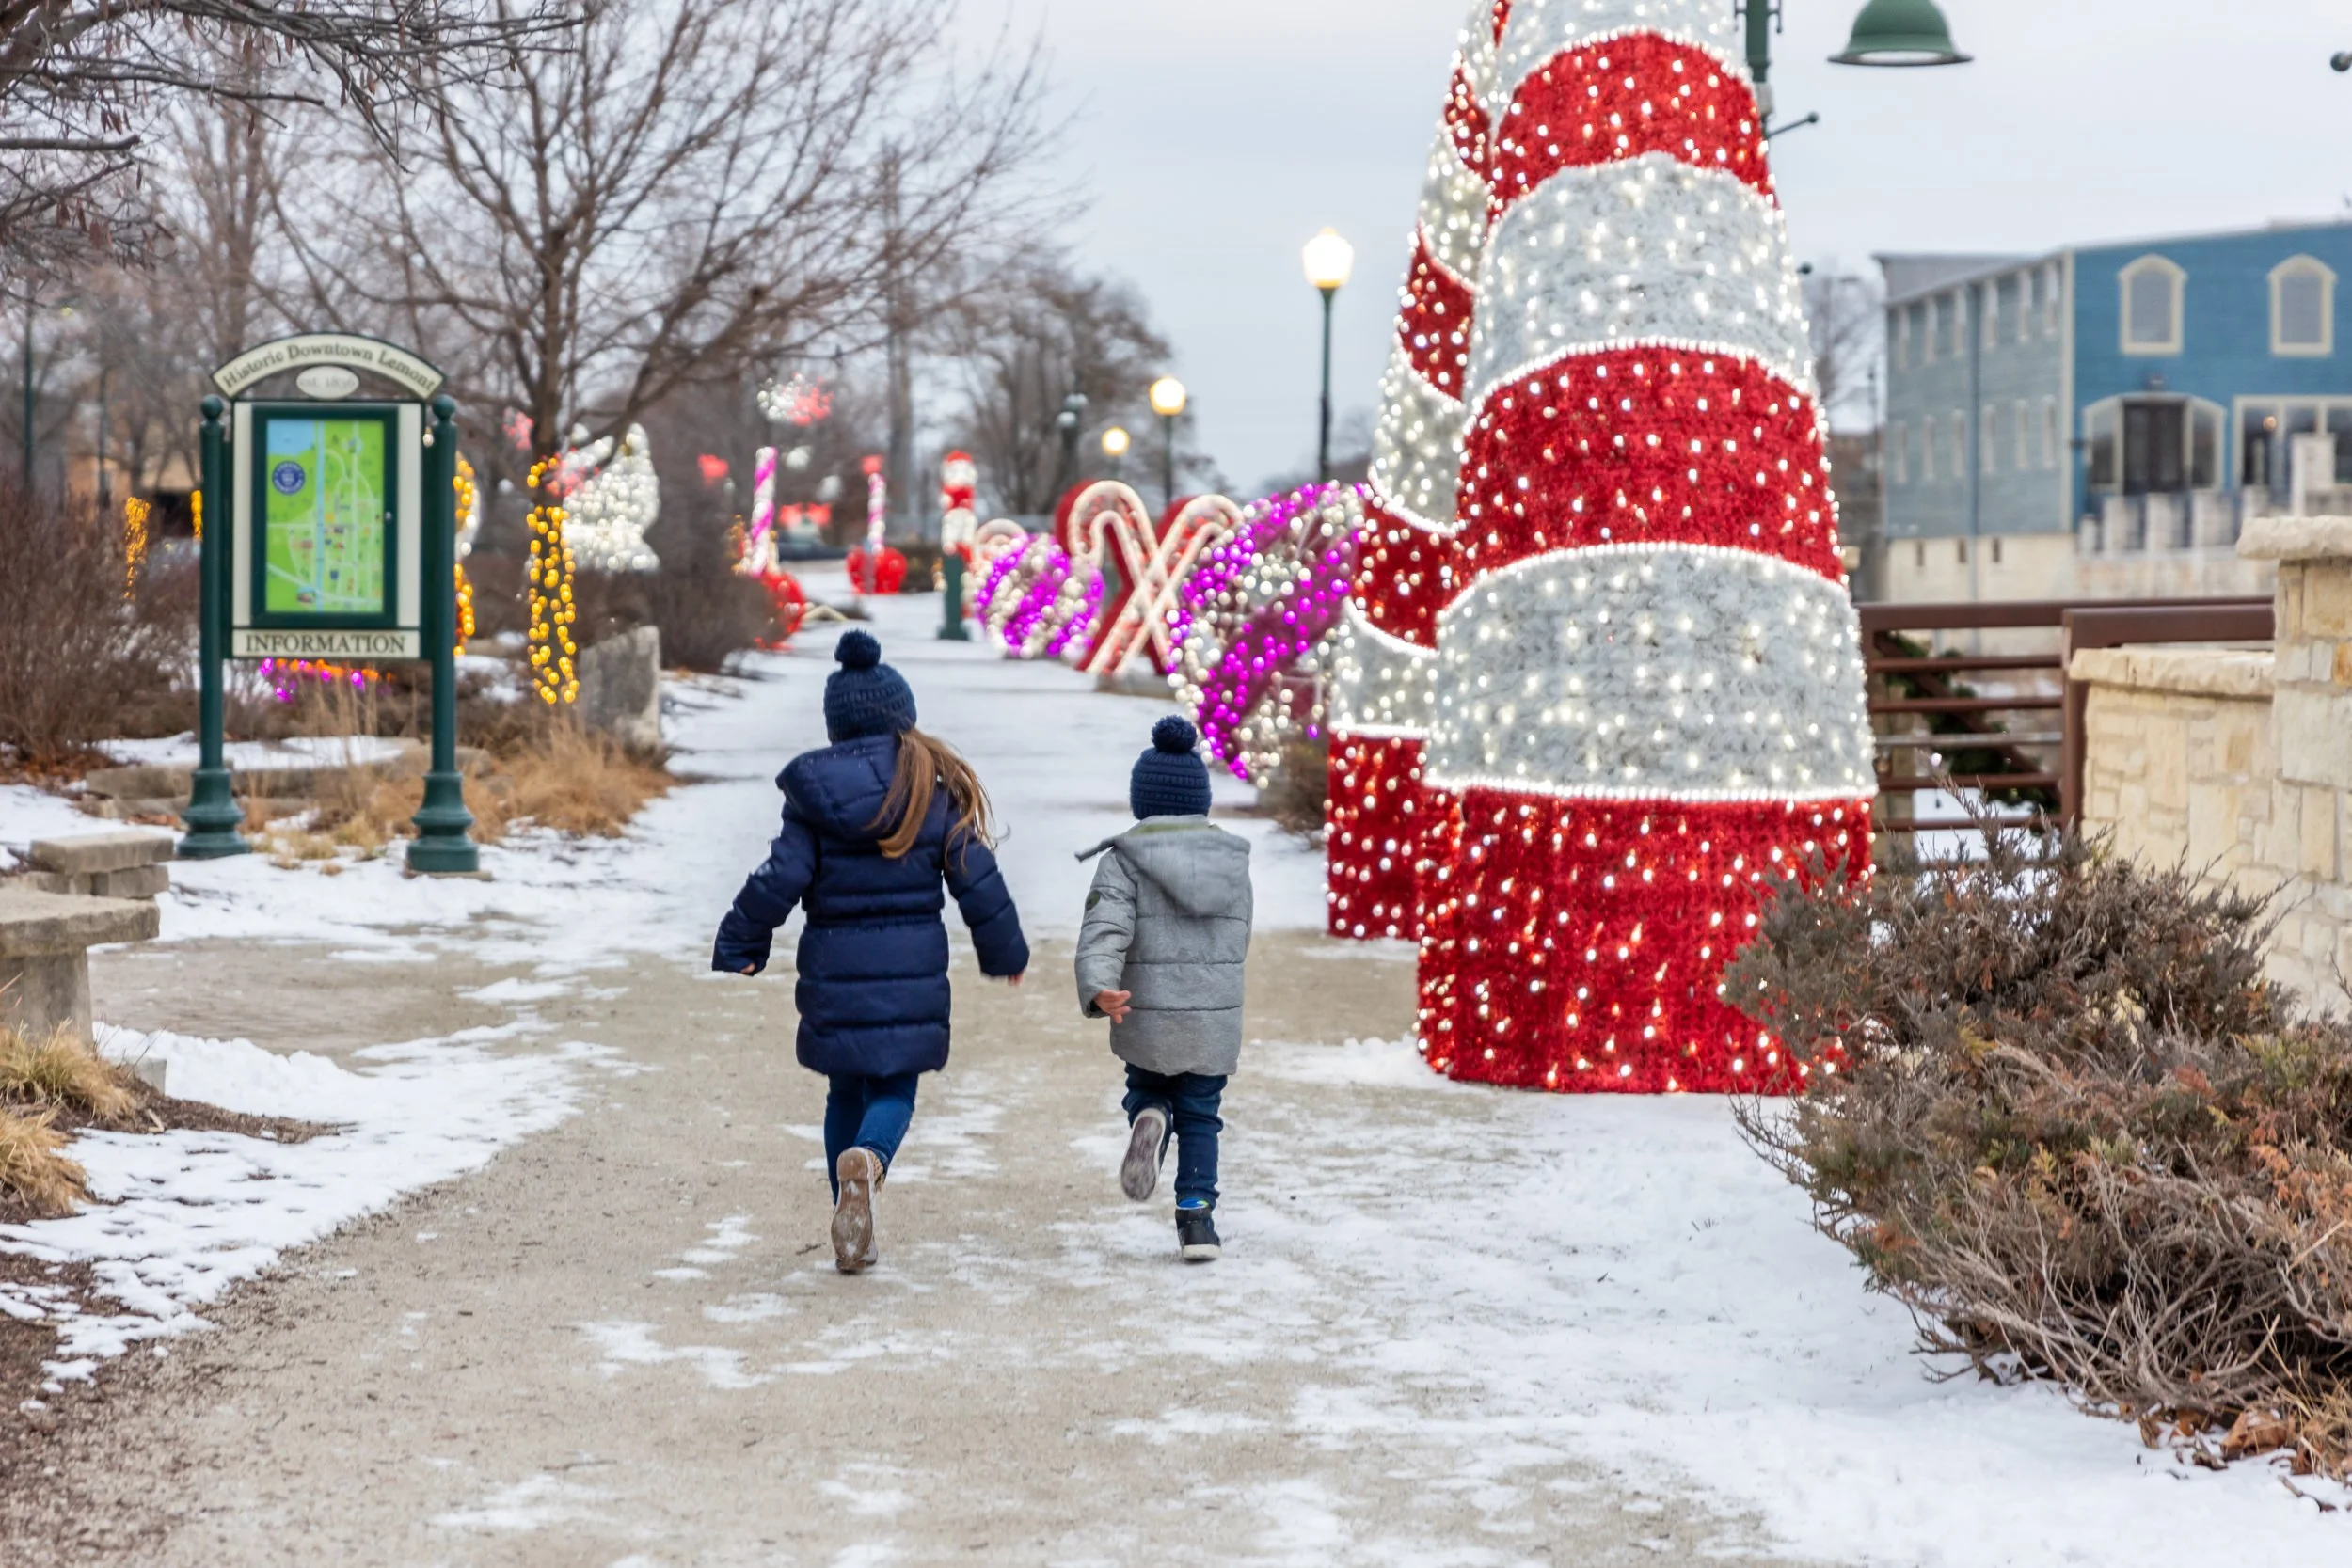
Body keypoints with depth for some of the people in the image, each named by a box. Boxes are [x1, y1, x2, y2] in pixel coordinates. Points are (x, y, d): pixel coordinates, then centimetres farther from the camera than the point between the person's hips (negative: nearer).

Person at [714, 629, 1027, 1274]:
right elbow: (979, 884, -1)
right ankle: (868, 1160, -25)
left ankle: (854, 1236, 15)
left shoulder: (814, 800, -4)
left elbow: (777, 882, -9)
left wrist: (735, 950, 3)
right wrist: (1006, 954, 13)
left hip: (835, 979, 1)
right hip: (913, 981, -1)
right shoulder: (934, 796, -2)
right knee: (895, 1092, 10)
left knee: (846, 1095, 17)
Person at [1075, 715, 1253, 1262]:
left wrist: (1098, 988, -32)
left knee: (1147, 1090, 21)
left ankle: (1149, 1119, -13)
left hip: (1148, 1018, -2)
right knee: (1201, 1115, 13)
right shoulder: (1233, 859, 7)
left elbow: (1105, 928, -20)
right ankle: (1196, 1215, 4)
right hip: (1216, 1018, 2)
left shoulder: (1125, 860, -5)